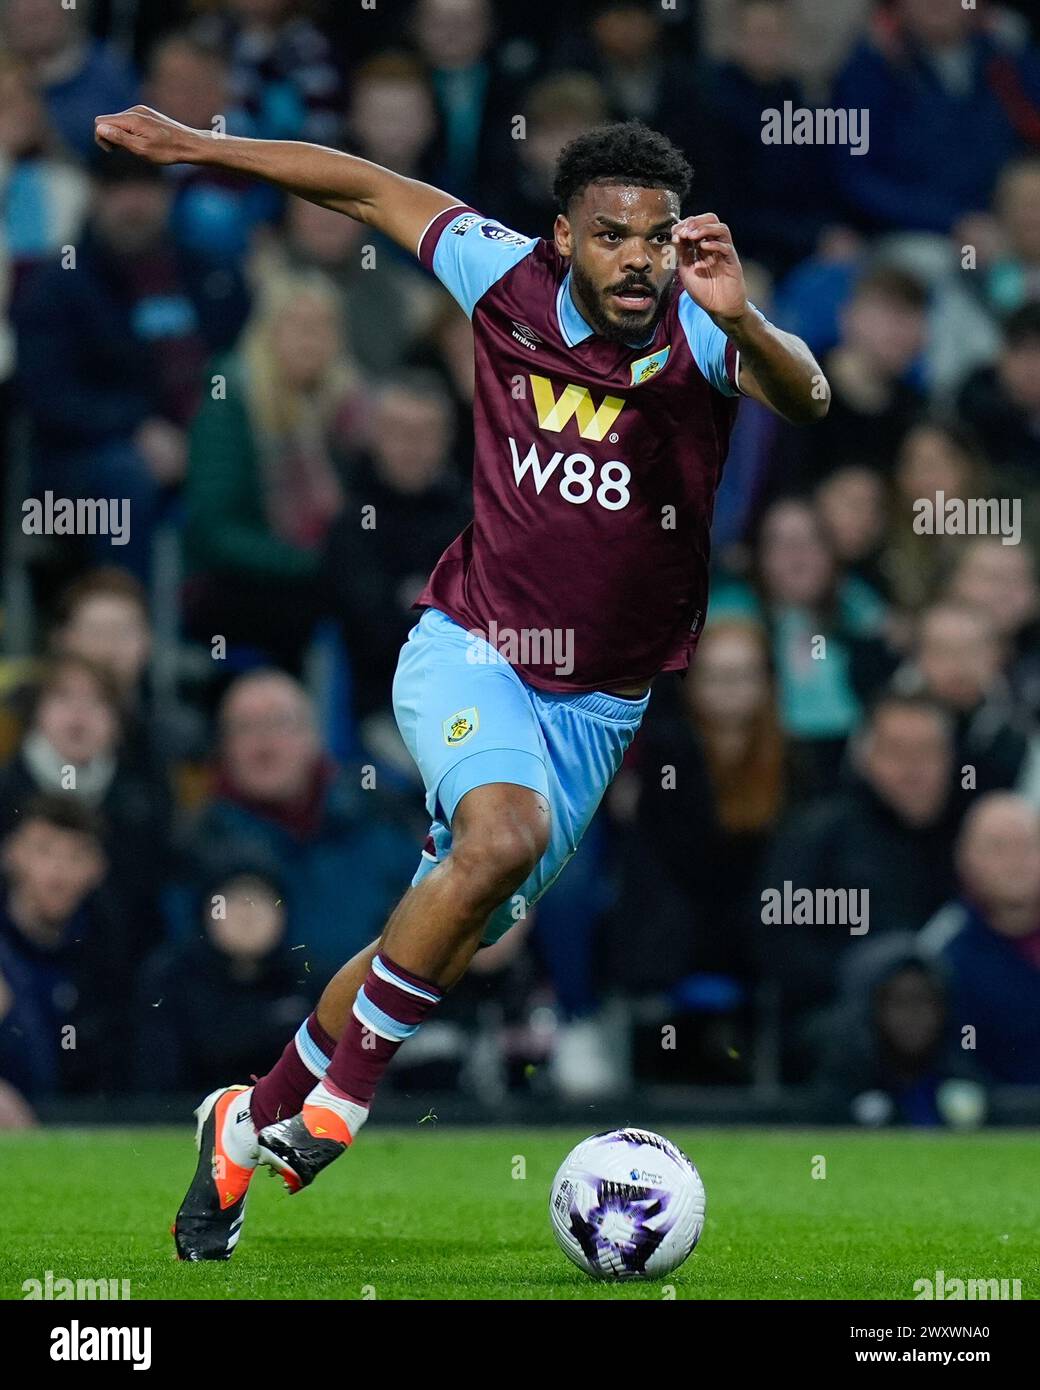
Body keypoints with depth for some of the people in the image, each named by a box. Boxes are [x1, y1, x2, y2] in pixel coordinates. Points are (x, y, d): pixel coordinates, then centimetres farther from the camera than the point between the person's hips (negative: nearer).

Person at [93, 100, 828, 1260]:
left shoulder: (697, 336, -13)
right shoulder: (509, 279, -9)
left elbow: (805, 398, -34)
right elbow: (373, 190, 5)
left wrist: (741, 319, -54)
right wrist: (199, 147, 7)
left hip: (596, 704, 2)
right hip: (468, 651, -1)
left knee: (444, 949, 6)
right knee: (504, 835, -31)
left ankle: (252, 1121, 26)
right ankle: (341, 1090, -16)